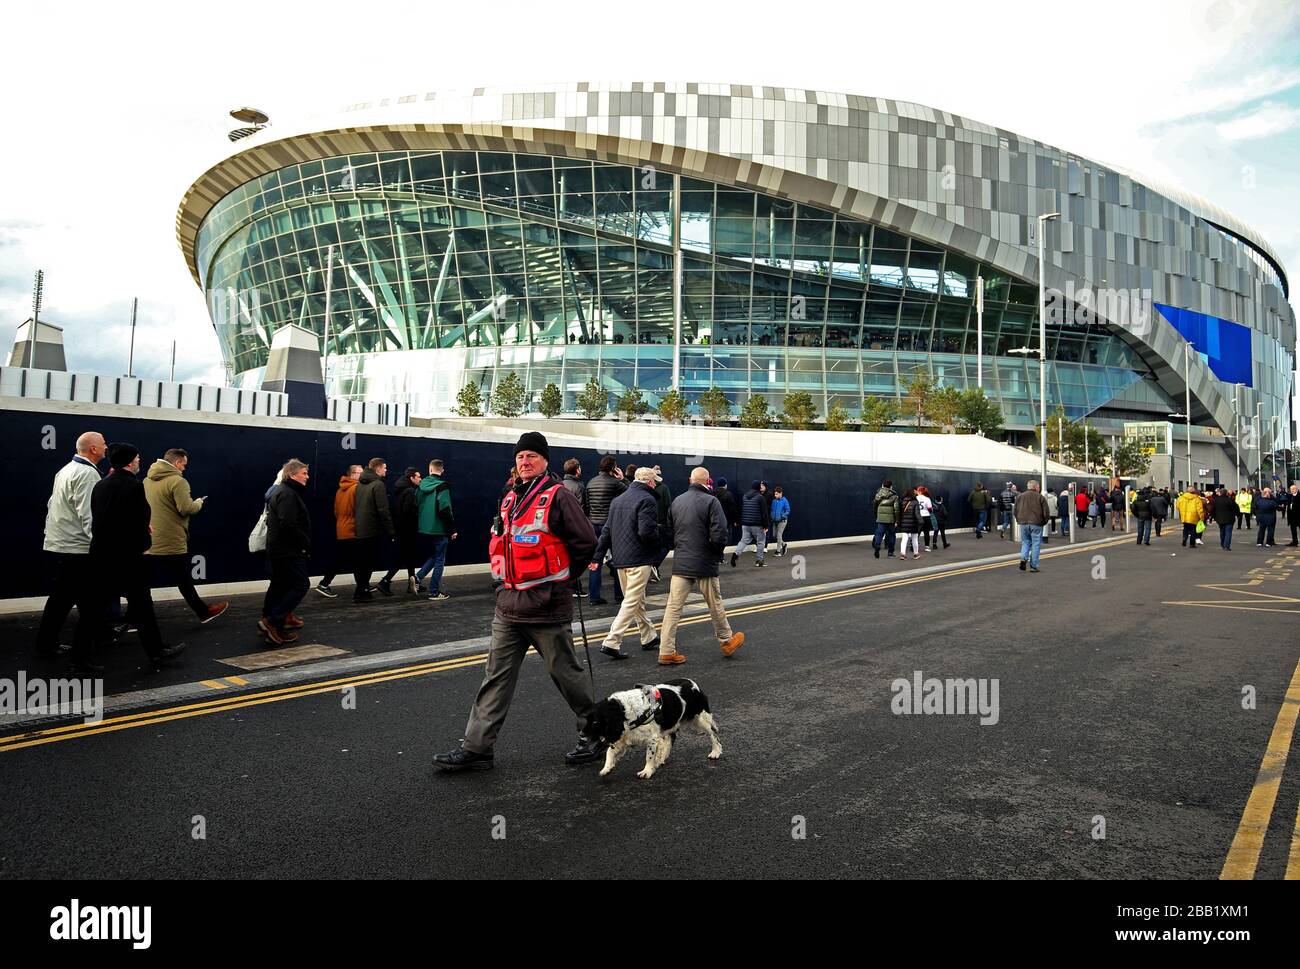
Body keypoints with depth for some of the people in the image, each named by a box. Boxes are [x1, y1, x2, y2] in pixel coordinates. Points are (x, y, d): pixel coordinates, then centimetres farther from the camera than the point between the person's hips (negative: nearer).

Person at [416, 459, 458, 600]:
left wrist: (419, 525, 19)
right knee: (440, 559, 3)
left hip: (424, 529, 6)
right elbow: (445, 510, -18)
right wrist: (452, 529, -10)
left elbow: (415, 507, 10)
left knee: (434, 555, 23)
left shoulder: (421, 486, 6)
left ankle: (418, 577, 9)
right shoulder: (442, 487, -13)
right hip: (439, 530, -6)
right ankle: (433, 592, 5)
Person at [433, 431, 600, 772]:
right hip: (509, 604, 7)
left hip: (547, 606, -7)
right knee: (496, 676, 7)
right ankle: (476, 747, 12)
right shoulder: (510, 499, 13)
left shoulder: (557, 496, -10)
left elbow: (586, 541, -12)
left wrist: (563, 576, -1)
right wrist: (509, 574, 11)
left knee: (566, 673, 5)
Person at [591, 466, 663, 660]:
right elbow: (646, 532, -21)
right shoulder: (647, 500, -11)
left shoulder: (617, 500, 14)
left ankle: (649, 637, 31)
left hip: (620, 559, 8)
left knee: (638, 600, 19)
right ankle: (611, 642, -10)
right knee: (632, 602, -4)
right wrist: (660, 535, -2)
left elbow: (606, 531, 14)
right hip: (639, 560, -8)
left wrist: (597, 557, 14)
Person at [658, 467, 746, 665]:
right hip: (705, 564, -4)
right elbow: (719, 535, -17)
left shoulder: (677, 501, 5)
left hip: (680, 564, 4)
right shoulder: (711, 502, -11)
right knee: (715, 605, 14)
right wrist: (718, 553, 2)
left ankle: (666, 651, 1)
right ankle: (726, 641, 31)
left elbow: (669, 533, 11)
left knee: (673, 607, 2)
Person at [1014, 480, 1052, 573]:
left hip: (1023, 523, 3)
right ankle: (1033, 566, 4)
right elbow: (1046, 512, -3)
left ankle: (1023, 558, -8)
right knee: (1036, 545, 4)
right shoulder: (1040, 497, -2)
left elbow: (1016, 511, 8)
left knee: (1025, 542, 16)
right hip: (1036, 524, -3)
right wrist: (1043, 522, 11)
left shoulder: (1020, 496, 8)